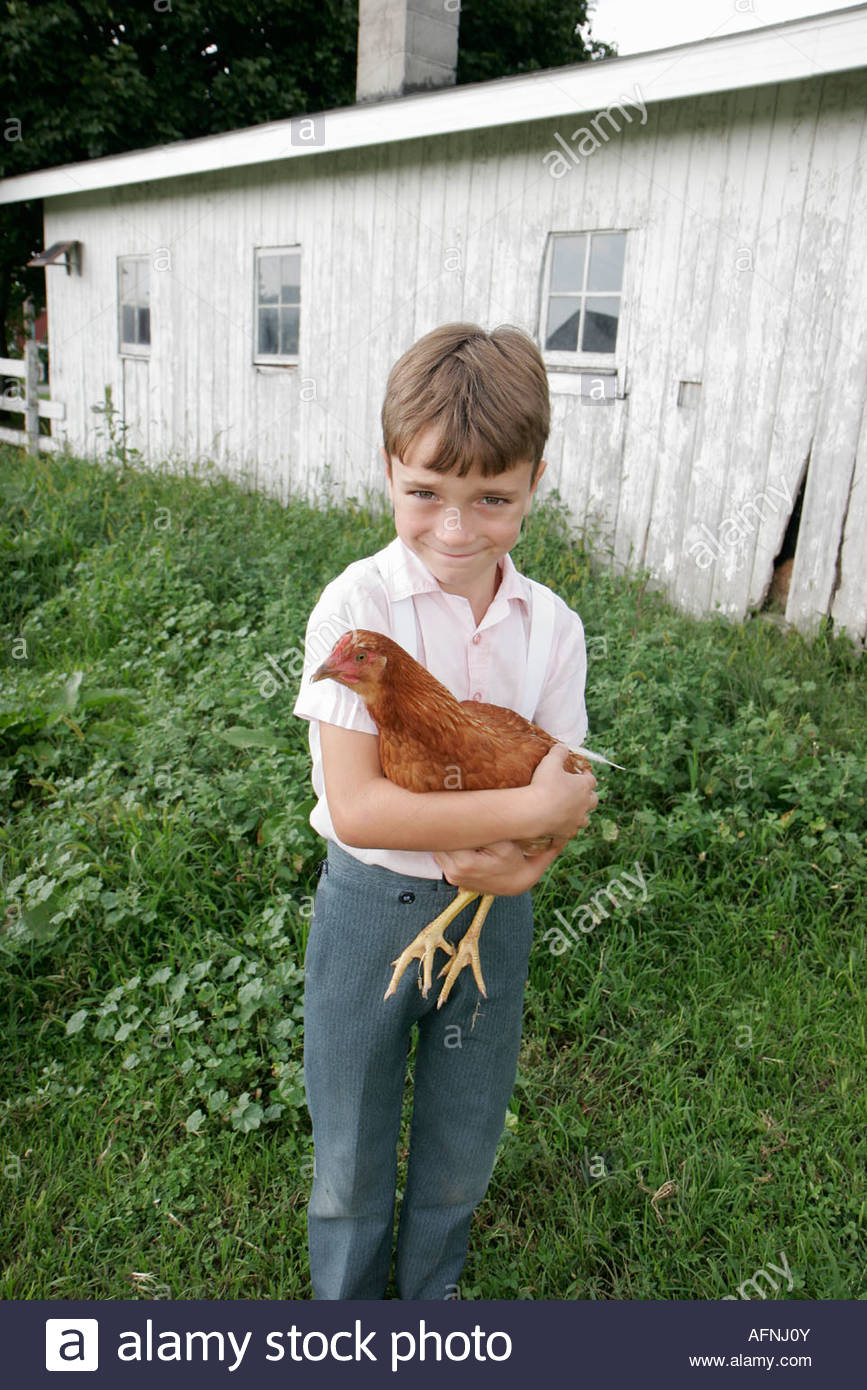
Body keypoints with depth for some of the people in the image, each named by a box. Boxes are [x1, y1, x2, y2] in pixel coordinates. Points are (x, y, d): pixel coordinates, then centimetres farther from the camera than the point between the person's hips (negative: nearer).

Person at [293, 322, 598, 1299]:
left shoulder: (551, 627, -7)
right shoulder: (359, 606, -19)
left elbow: (567, 796, -2)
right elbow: (354, 807, -24)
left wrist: (523, 857, -23)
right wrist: (529, 806, -25)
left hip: (492, 905, 3)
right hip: (371, 903, -3)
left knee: (464, 1145, 22)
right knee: (351, 1154, 17)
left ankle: (433, 1289, 53)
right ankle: (346, 1296, 49)